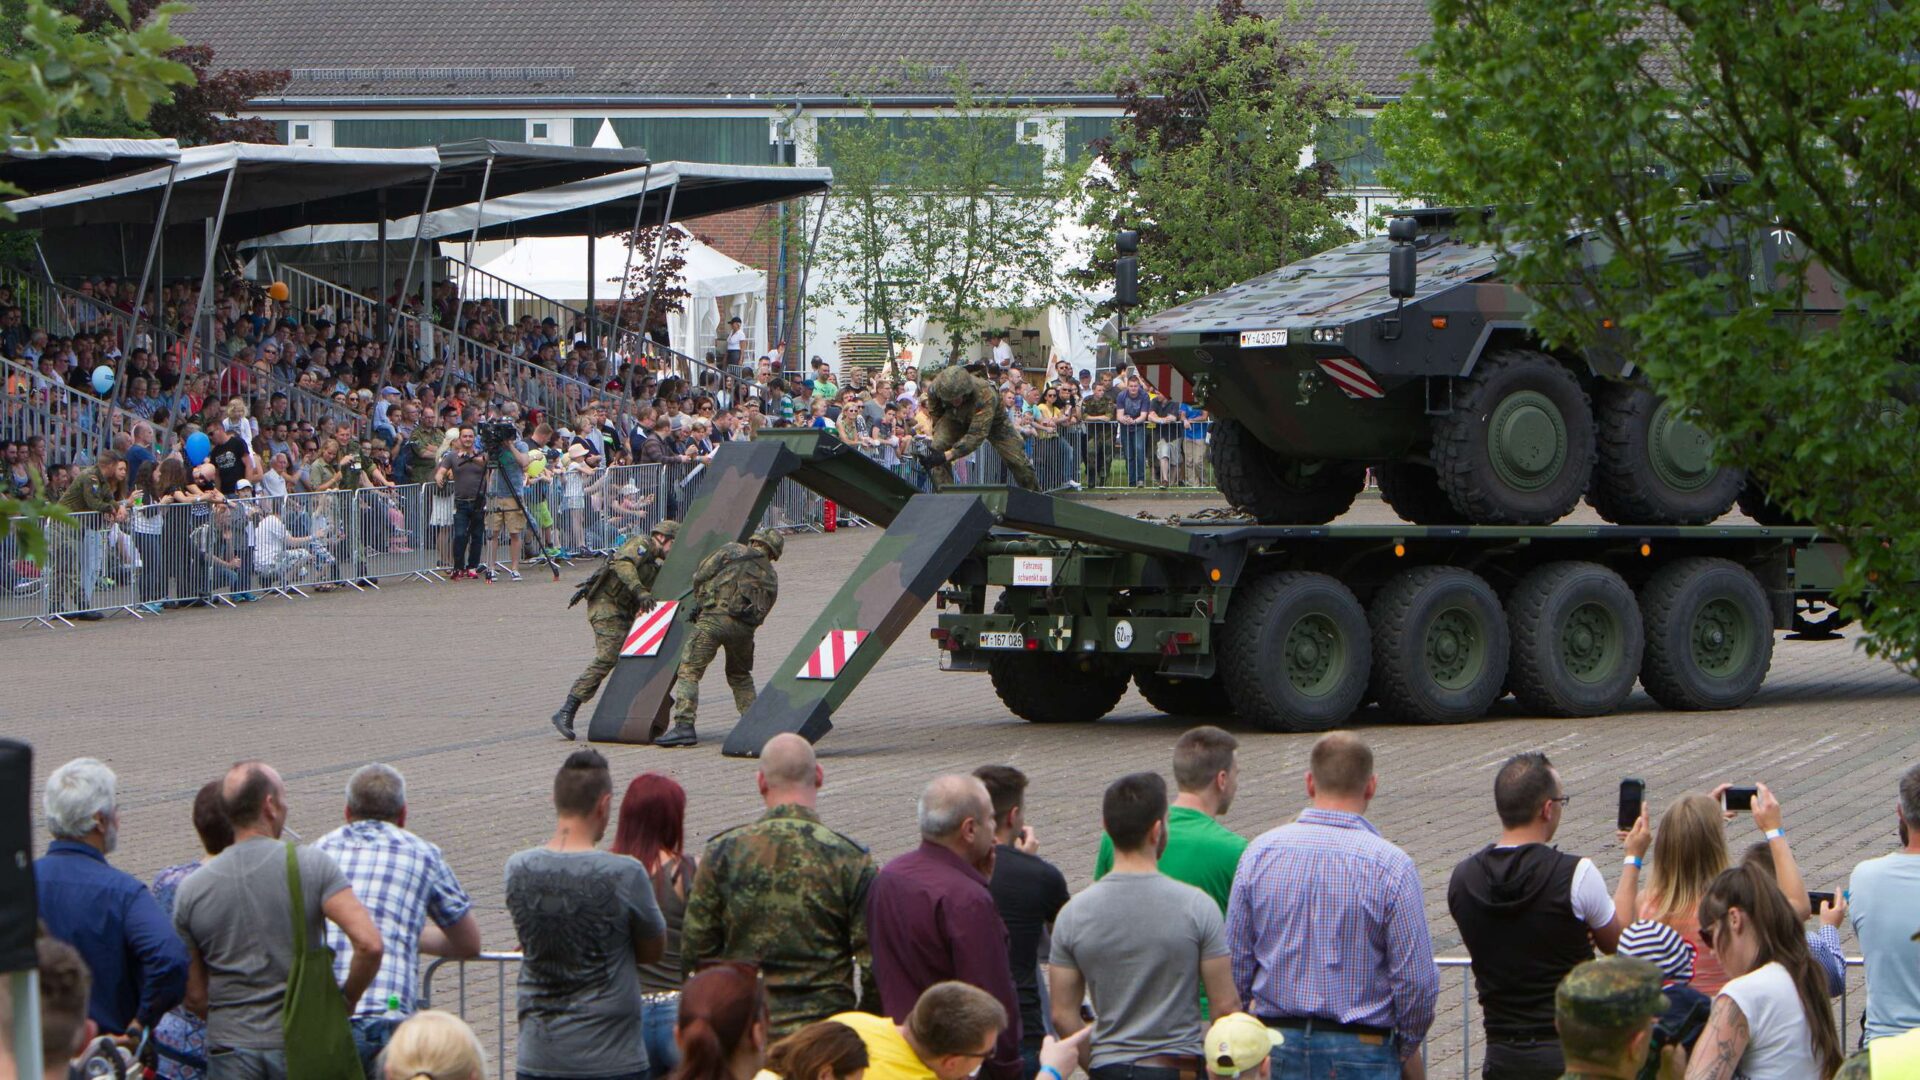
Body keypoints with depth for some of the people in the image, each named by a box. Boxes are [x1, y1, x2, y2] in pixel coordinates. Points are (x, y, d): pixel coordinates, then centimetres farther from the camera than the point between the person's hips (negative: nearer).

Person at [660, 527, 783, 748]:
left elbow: (700, 575, 11)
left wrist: (700, 602, 27)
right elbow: (761, 614, 18)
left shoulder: (732, 551, 11)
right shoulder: (771, 578, 22)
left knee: (689, 671, -5)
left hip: (714, 617, -4)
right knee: (740, 676, 27)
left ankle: (684, 726, -18)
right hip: (744, 627, 4)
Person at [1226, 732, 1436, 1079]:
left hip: (1278, 1048, 3)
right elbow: (1417, 981, -9)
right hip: (1362, 1051, -3)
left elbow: (1235, 961, 4)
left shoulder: (1260, 852, -1)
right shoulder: (1391, 867, -11)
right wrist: (1407, 1051, 8)